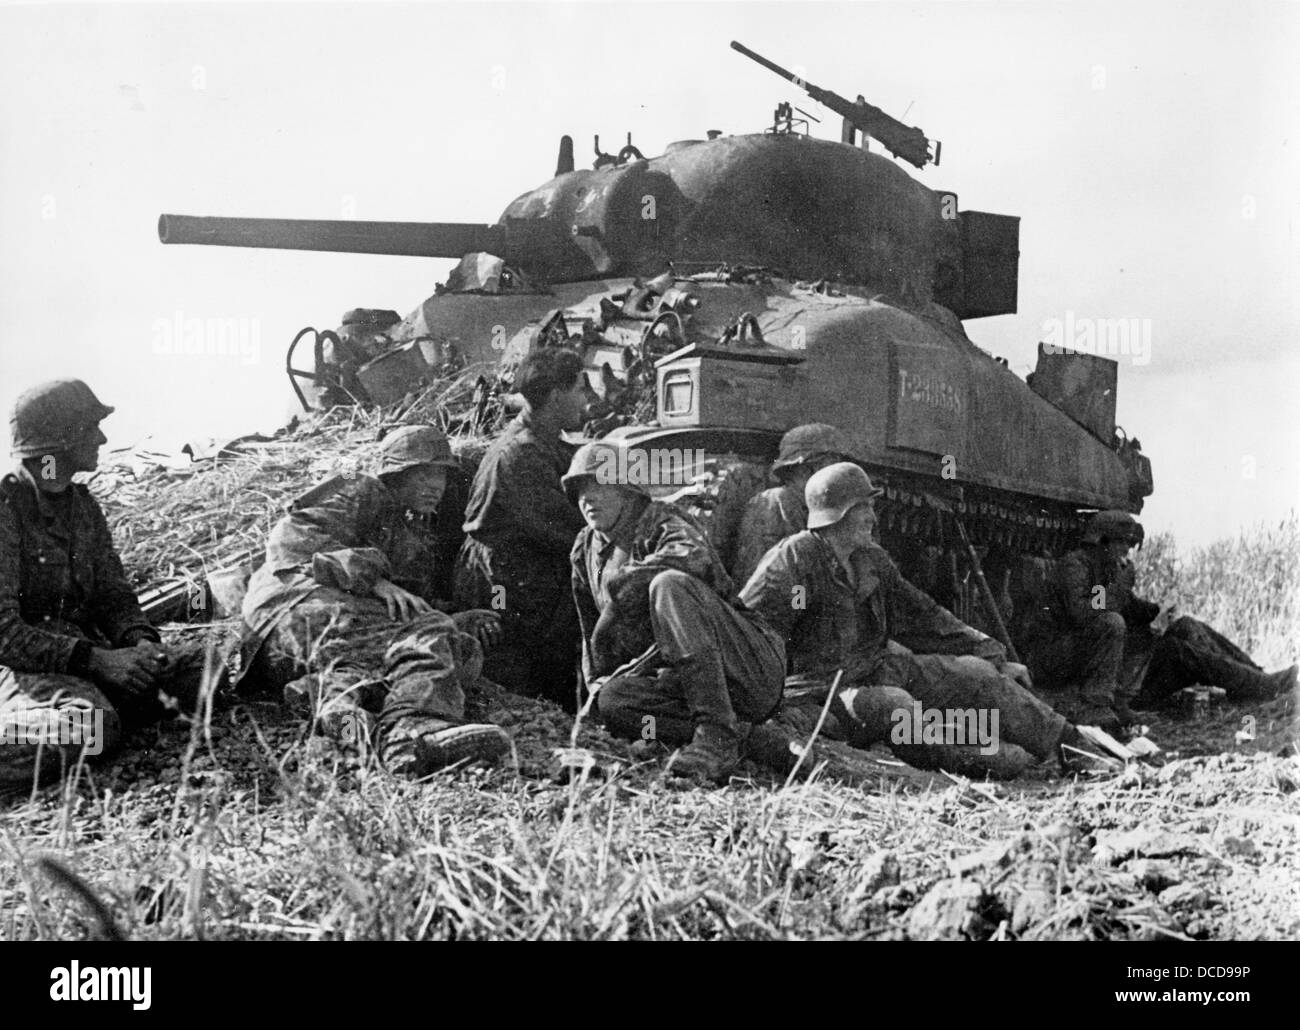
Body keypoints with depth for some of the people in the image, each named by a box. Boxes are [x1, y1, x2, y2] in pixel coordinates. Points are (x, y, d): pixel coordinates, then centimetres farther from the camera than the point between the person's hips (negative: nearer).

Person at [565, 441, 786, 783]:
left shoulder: (664, 523, -7)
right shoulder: (586, 551, 15)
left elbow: (695, 555, -33)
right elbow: (592, 635, 27)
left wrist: (624, 583, -23)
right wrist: (597, 683, 13)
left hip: (754, 669, -7)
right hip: (678, 680, 7)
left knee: (668, 585, -30)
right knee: (612, 701, -21)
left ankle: (717, 732, -35)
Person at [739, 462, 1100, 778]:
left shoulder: (872, 558, 10)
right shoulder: (794, 558, -15)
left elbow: (922, 618, 17)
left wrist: (995, 658, 15)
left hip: (878, 668, 8)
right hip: (824, 687, -8)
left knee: (975, 673, -2)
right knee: (895, 706, -36)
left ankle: (1074, 747, 3)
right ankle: (999, 763, -40)